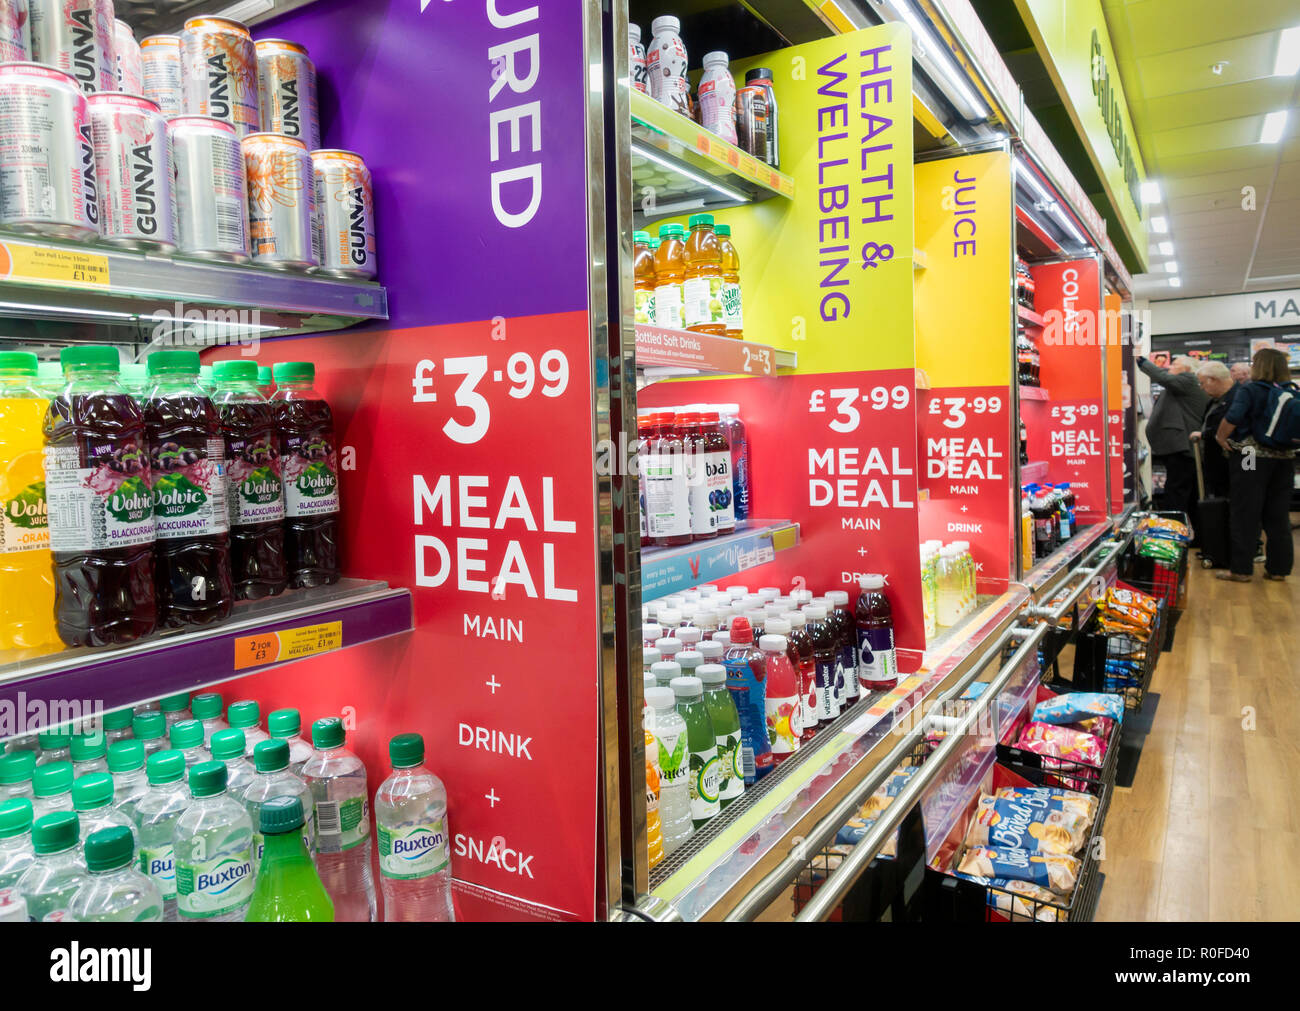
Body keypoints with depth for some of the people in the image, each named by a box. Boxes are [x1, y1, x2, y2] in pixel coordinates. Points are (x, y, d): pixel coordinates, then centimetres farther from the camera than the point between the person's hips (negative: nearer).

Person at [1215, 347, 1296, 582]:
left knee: (1245, 515, 0)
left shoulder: (1250, 390, -11)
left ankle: (1242, 569, 3)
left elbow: (1232, 418, -24)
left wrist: (1221, 438, -9)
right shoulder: (1292, 393, 6)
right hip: (1284, 459, 5)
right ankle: (1278, 568, 16)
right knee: (1278, 516, 11)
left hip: (1251, 458, -5)